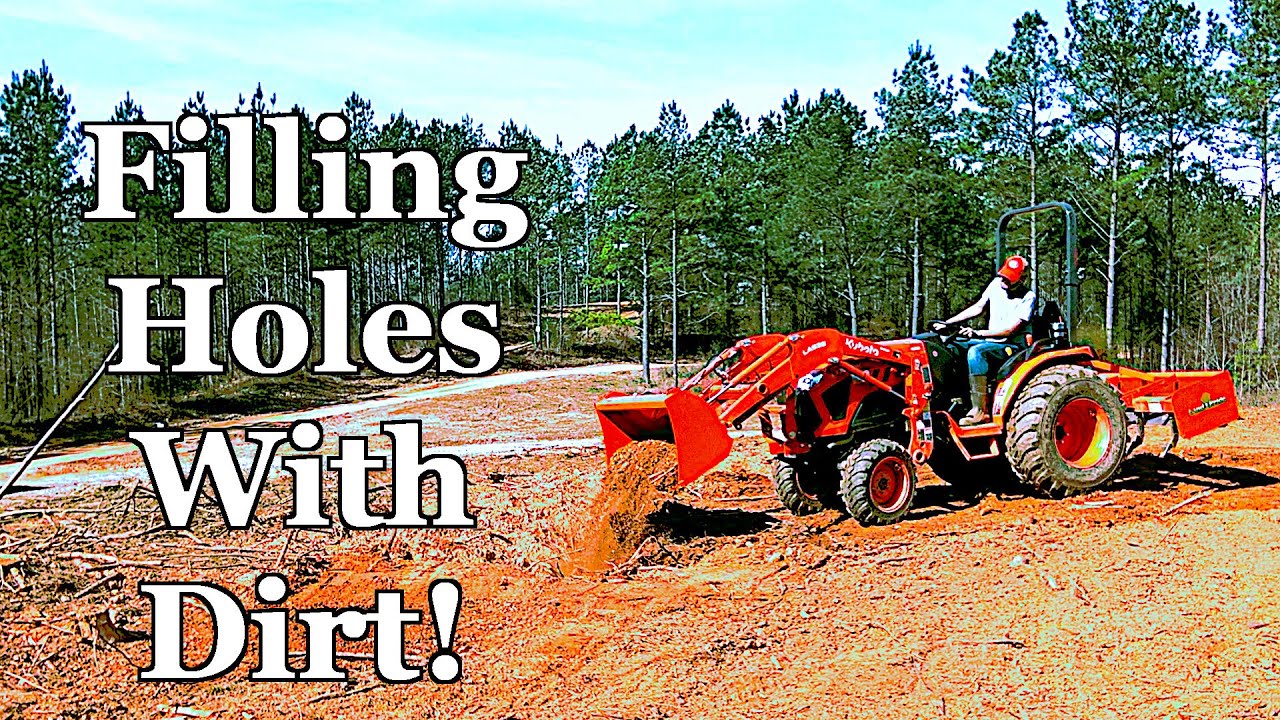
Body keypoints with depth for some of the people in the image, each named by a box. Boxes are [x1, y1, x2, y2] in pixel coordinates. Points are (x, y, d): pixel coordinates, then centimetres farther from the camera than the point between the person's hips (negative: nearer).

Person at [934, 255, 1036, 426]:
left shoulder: (1027, 297, -11)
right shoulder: (996, 284, 7)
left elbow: (1011, 328, -19)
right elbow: (978, 308, 11)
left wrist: (979, 333, -27)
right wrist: (947, 323, 1)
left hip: (1013, 346, -8)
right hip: (991, 341, 8)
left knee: (976, 351, -35)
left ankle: (981, 411, -37)